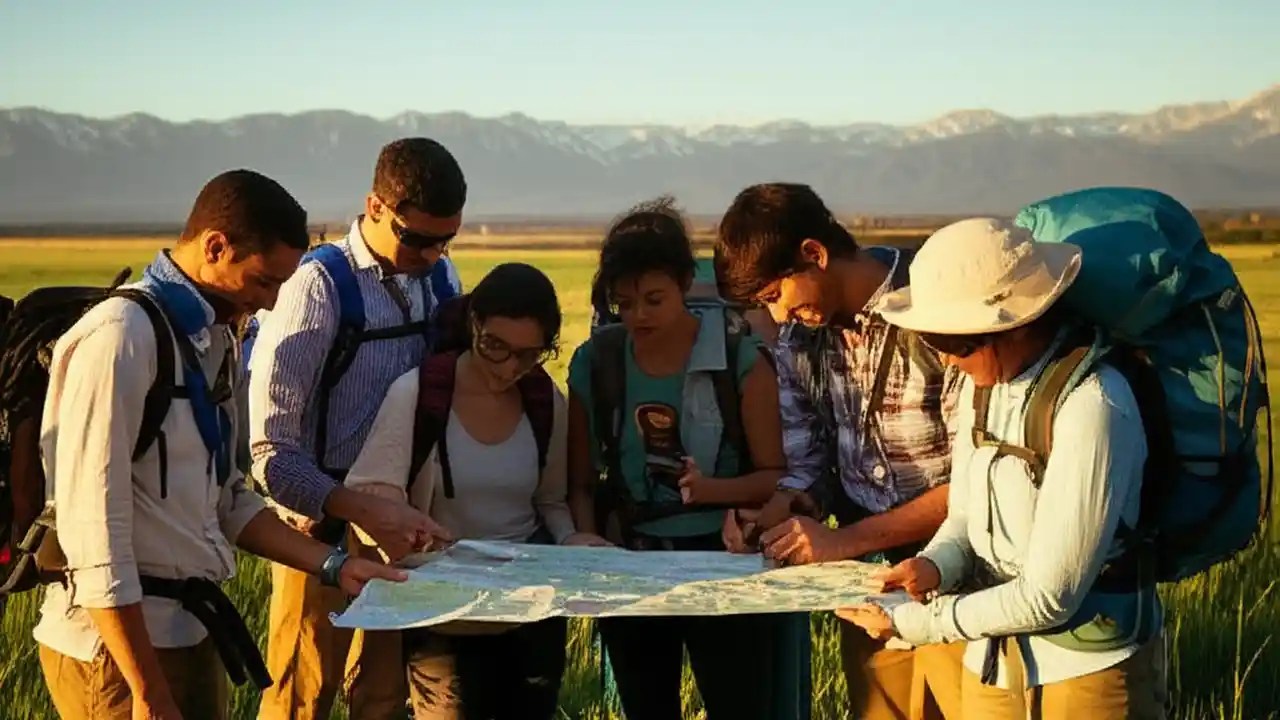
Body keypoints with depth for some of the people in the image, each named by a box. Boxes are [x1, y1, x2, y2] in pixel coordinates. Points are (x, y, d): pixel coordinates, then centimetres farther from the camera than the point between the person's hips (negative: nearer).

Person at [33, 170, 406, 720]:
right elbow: (94, 533, -21)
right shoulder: (120, 337, -18)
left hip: (190, 629, 8)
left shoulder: (216, 339, 10)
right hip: (117, 640, -8)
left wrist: (333, 565, 8)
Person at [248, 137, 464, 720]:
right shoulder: (320, 287, -16)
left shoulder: (436, 281, 4)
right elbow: (271, 454, -20)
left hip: (399, 524, 6)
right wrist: (368, 512, -31)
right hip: (324, 528, -6)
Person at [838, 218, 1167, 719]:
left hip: (1087, 672, -6)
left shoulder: (1090, 406, -24)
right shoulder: (983, 383, -1)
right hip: (993, 663, 6)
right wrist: (935, 565, -11)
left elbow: (1048, 599, -23)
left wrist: (912, 623, -15)